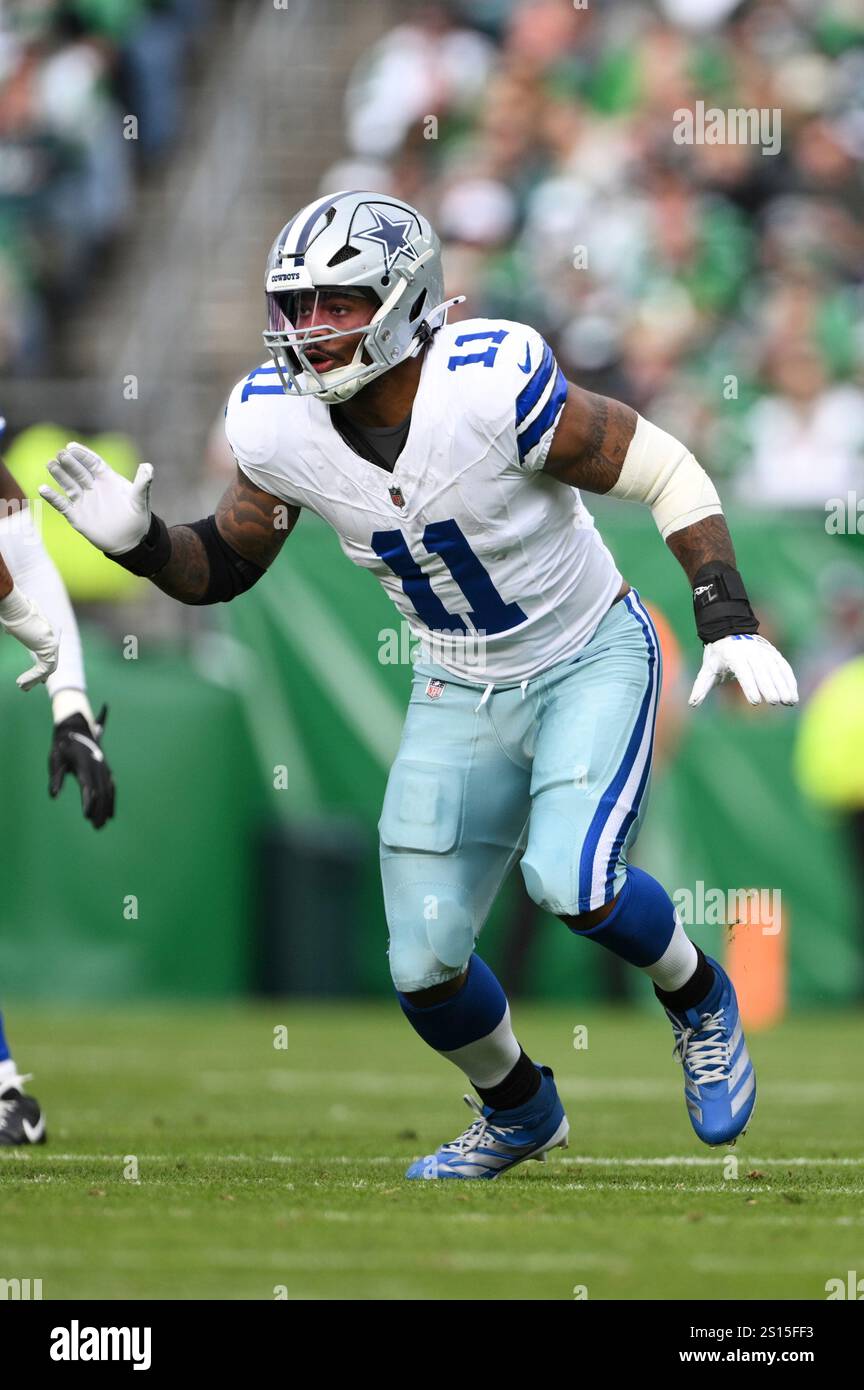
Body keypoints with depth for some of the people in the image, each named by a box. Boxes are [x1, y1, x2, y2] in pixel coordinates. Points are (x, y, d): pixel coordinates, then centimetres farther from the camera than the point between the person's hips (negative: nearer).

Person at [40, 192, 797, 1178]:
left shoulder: (489, 387, -29)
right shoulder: (280, 425, -14)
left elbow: (666, 474, -18)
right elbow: (224, 567, 3)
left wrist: (729, 623, -24)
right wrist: (140, 543, -18)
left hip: (591, 661, -5)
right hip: (459, 691, 5)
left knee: (572, 881, -28)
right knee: (424, 965, 0)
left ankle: (699, 1001, 6)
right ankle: (519, 1113, 32)